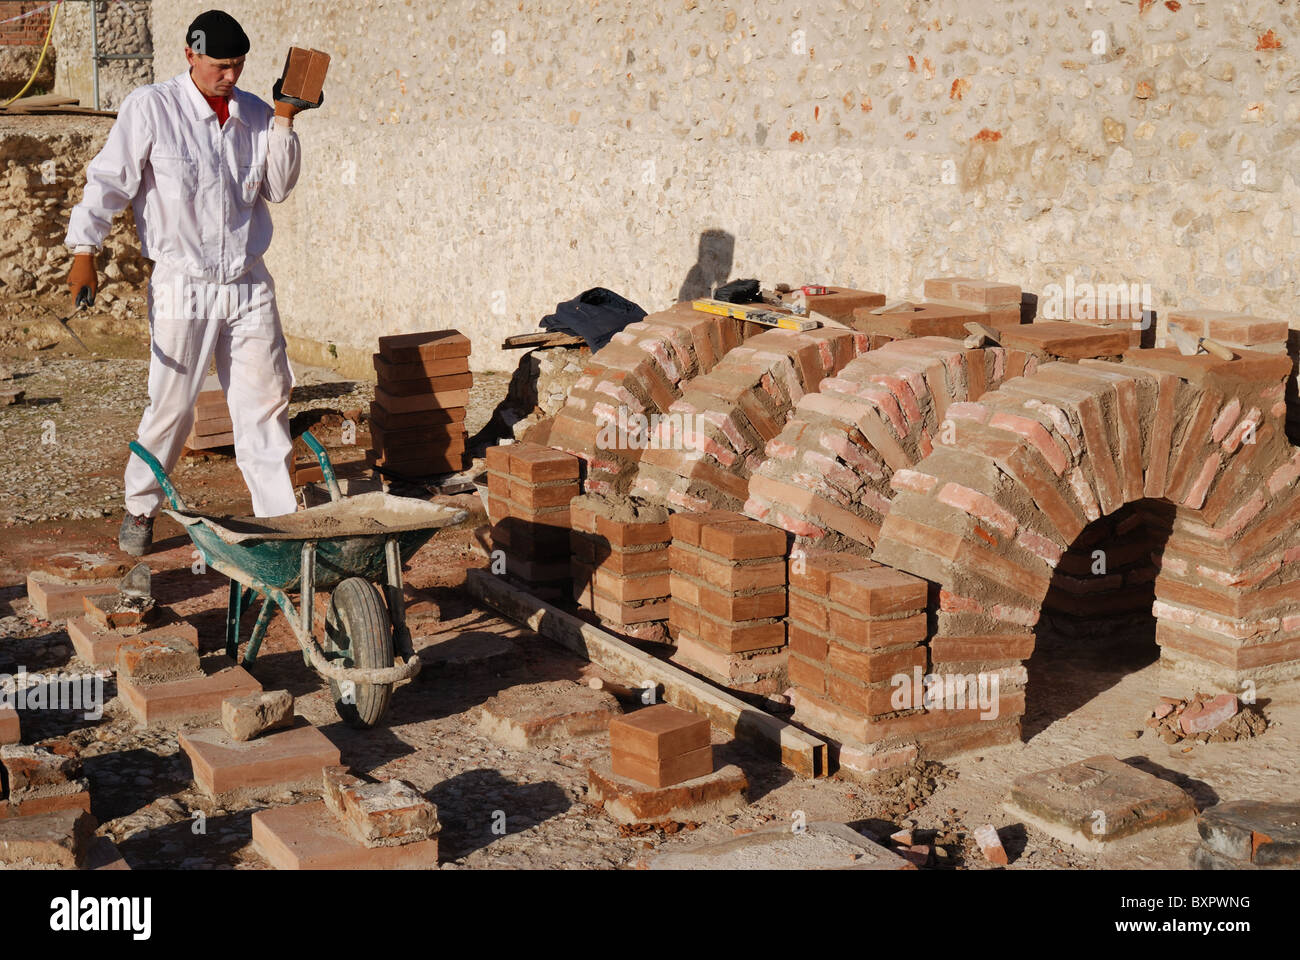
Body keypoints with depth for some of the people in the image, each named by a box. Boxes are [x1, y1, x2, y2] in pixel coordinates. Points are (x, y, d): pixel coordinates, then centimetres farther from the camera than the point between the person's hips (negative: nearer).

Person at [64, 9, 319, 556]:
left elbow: (278, 188, 5)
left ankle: (280, 515, 11)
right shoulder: (150, 108, -5)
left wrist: (283, 121, -5)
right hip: (183, 285, -4)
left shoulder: (255, 114, 6)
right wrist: (84, 252, -12)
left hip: (249, 284, 4)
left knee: (266, 399, 3)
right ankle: (140, 508, 20)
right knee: (172, 404, 1)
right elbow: (109, 181, -5)